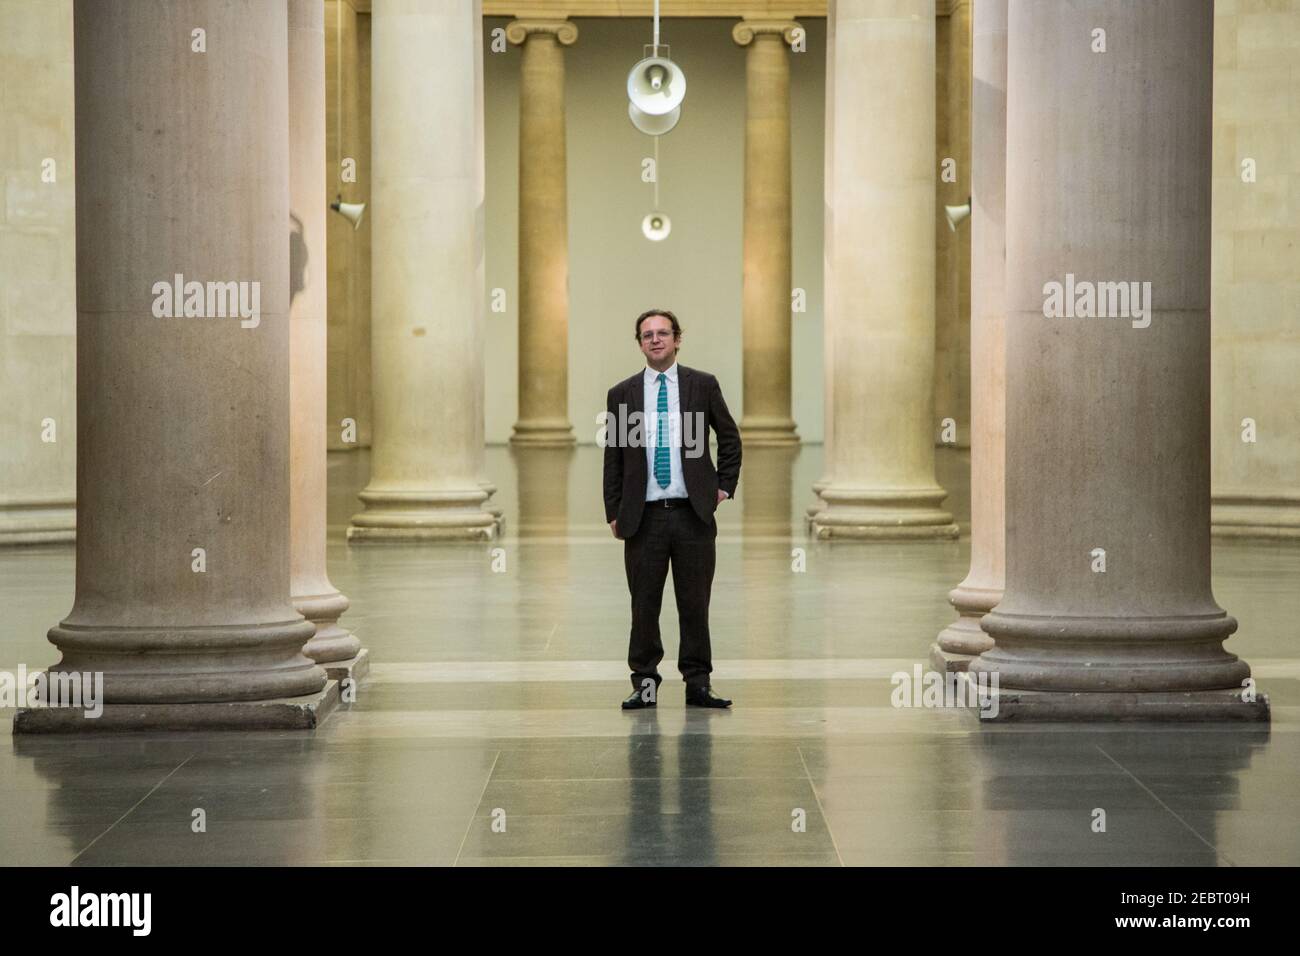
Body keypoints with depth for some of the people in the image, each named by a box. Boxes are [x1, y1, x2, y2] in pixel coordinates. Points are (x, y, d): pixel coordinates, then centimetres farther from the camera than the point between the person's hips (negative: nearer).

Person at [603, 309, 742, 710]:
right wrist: (614, 513, 4)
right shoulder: (621, 394, 6)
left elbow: (730, 439, 14)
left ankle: (698, 684, 10)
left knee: (695, 603, 3)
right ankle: (645, 683, 11)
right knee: (644, 605, 3)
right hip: (643, 517, 0)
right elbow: (613, 459, 9)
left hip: (693, 513, 0)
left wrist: (725, 487, 7)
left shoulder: (703, 385, 5)